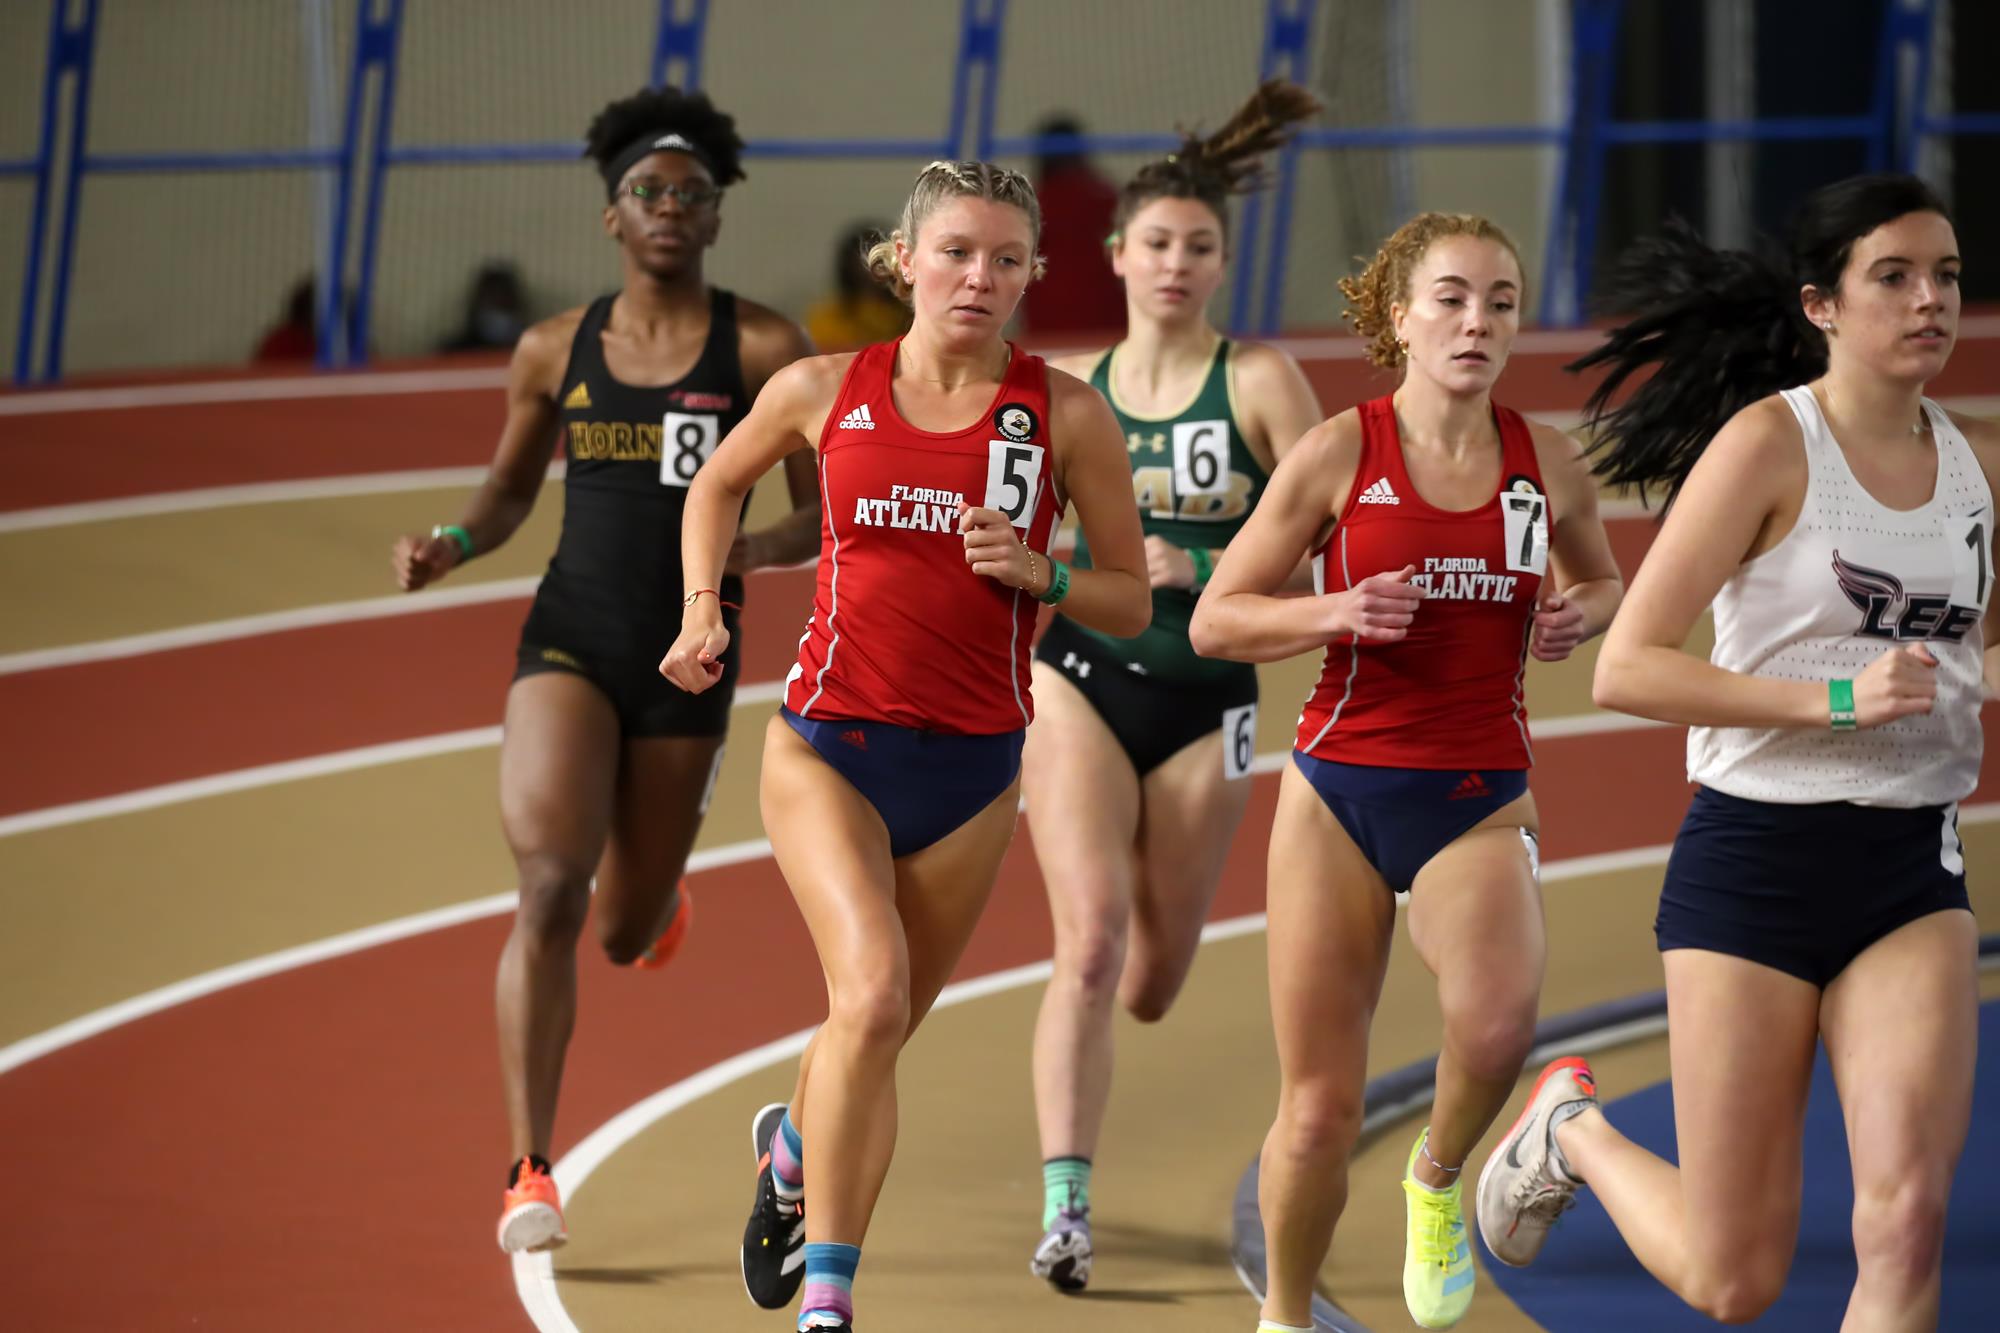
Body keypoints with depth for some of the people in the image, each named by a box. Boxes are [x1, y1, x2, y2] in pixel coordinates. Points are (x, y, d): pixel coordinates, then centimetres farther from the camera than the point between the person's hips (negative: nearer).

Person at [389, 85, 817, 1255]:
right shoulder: (555, 352, 3)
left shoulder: (763, 350, -5)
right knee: (551, 887, -21)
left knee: (627, 936, 12)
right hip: (570, 641, 0)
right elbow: (512, 491, 17)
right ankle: (531, 1173, -19)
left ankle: (663, 875, 55)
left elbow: (825, 516, -3)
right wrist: (454, 544, -4)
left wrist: (751, 551, -23)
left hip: (688, 658, 0)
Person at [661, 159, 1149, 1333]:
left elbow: (1131, 605, 3)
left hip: (971, 770, 2)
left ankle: (794, 1144, 46)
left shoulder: (1065, 414, -2)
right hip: (829, 748, -2)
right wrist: (704, 609, 5)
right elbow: (717, 486, 20)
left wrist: (1036, 574, -15)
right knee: (873, 993, -22)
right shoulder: (826, 391, 0)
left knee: (878, 1034, 12)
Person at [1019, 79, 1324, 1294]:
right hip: (1083, 681, 0)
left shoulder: (1258, 382, -5)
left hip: (1206, 701, 0)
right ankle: (1066, 1205, -23)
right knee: (1091, 938, -20)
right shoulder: (1068, 387, 3)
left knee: (1152, 986, 9)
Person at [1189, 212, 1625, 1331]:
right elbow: (1215, 620, -1)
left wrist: (1579, 614, -1)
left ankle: (1439, 1176, 2)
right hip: (1341, 792, -1)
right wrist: (1335, 613, -19)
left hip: (1481, 798, 1)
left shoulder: (1548, 464, 2)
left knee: (1497, 1018, -30)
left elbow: (1601, 581, 23)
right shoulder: (1339, 455, -6)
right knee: (1321, 1111, 0)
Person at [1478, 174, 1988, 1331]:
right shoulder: (1768, 443, -11)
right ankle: (1575, 1132, 35)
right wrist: (1835, 698, -23)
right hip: (1758, 858, -4)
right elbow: (1625, 670, -15)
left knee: (1909, 1216, -18)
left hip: (1913, 872, 4)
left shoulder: (1977, 462, 6)